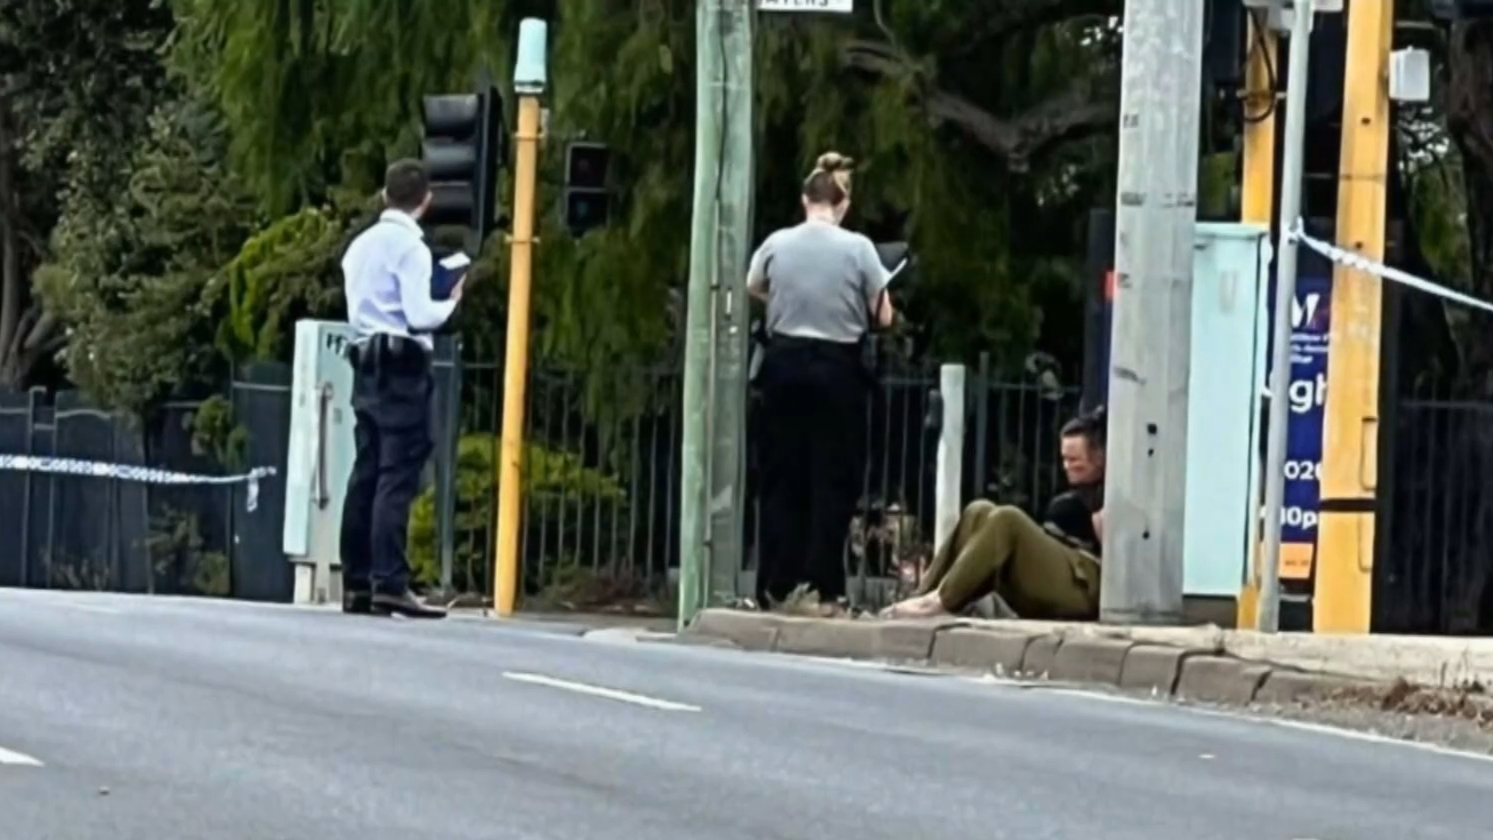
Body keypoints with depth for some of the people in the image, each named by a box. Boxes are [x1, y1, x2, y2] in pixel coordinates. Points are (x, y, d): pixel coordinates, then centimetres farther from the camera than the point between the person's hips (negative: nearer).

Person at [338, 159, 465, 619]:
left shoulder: (361, 245, 16)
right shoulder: (410, 246, -9)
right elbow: (420, 316, -16)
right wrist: (452, 301, 1)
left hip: (365, 363, 8)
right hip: (403, 368, -8)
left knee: (366, 474, 8)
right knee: (397, 478, -11)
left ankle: (356, 584, 8)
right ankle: (390, 583, -16)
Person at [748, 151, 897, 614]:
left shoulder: (777, 244, -1)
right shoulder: (857, 248, -8)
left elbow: (753, 288, 20)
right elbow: (883, 317, -3)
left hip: (785, 363, 2)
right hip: (837, 368, -2)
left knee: (782, 476, 9)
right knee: (833, 480, 3)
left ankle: (776, 585, 8)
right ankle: (823, 587, -2)